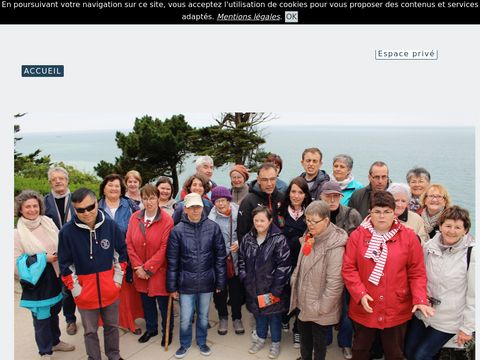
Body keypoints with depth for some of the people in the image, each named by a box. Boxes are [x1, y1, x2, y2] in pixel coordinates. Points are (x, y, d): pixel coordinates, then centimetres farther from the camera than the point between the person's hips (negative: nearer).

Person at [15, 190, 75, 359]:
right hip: (36, 281, -4)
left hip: (55, 277, 4)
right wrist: (43, 259, -18)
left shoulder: (48, 222, -2)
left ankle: (55, 342, 43)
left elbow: (61, 245, 10)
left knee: (53, 313, 21)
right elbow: (16, 262, -13)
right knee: (41, 317, 6)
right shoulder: (17, 233, -13)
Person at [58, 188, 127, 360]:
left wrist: (118, 278, 1)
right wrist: (75, 289, -6)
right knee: (90, 331, 15)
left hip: (110, 289, 2)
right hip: (85, 292, -1)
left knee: (112, 326, 20)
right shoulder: (67, 231, -14)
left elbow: (121, 252, 3)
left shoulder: (110, 225, -10)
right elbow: (65, 264, -6)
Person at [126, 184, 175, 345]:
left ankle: (167, 331, 32)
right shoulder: (135, 217, -2)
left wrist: (148, 268, -15)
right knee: (146, 301, 19)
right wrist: (138, 267, -9)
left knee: (163, 303, 9)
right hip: (140, 272, 4)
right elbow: (129, 243, -1)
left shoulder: (167, 220, -14)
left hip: (159, 271, -4)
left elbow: (164, 248, -16)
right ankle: (151, 329, 42)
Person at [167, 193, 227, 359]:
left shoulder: (213, 227, -8)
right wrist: (172, 286, -1)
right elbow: (172, 261, -4)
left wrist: (220, 282, 0)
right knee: (185, 318, 9)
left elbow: (220, 257, -2)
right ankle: (185, 344, 36)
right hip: (186, 282, -1)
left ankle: (202, 342, 42)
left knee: (203, 316, 18)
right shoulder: (177, 230, -10)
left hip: (206, 281, 1)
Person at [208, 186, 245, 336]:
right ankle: (223, 318, 37)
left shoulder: (238, 214, -9)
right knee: (220, 291, 14)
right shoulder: (211, 218, -12)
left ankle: (237, 318, 35)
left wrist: (239, 243, -13)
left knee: (237, 291, 13)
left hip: (236, 260, 1)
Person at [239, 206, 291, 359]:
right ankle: (261, 338, 44)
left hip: (272, 289, -4)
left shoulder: (279, 239, -16)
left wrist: (275, 290, -16)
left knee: (274, 316, 13)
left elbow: (284, 266, -16)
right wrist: (244, 279, 0)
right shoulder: (247, 238, 0)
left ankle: (275, 343, 36)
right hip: (253, 288, 4)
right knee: (258, 314, 21)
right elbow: (241, 260, 9)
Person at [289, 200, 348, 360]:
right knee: (304, 337, 24)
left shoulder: (335, 246, -25)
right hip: (304, 303, 7)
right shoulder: (309, 238, 3)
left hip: (319, 310, -7)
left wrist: (321, 307, -20)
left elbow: (334, 282, -25)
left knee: (319, 341, 14)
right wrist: (294, 282, 9)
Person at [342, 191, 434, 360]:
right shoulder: (357, 235, -6)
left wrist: (420, 299, -16)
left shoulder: (409, 236, -6)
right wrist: (360, 293, -18)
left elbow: (417, 272, -4)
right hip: (363, 309, 0)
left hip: (397, 310, 0)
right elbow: (348, 268, -7)